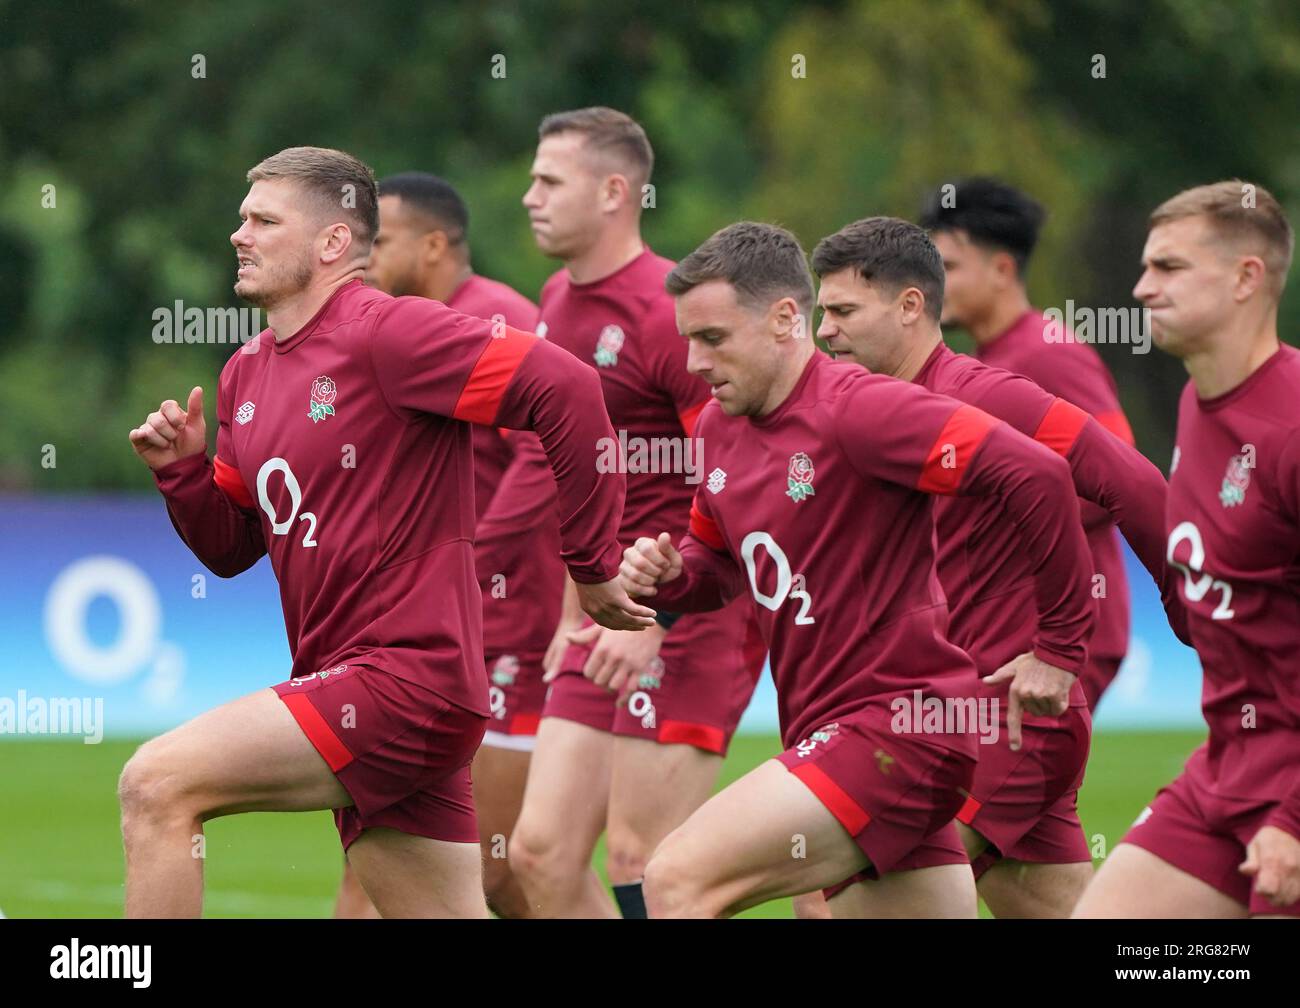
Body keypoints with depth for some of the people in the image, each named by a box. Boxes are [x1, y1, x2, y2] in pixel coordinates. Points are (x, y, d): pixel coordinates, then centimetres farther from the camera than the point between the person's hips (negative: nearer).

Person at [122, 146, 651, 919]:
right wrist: (183, 471, 4)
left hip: (406, 678, -9)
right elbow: (231, 548, 24)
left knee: (158, 784, -16)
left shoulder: (388, 332, -12)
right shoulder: (246, 374, 16)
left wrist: (593, 565, -15)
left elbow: (563, 389, -20)